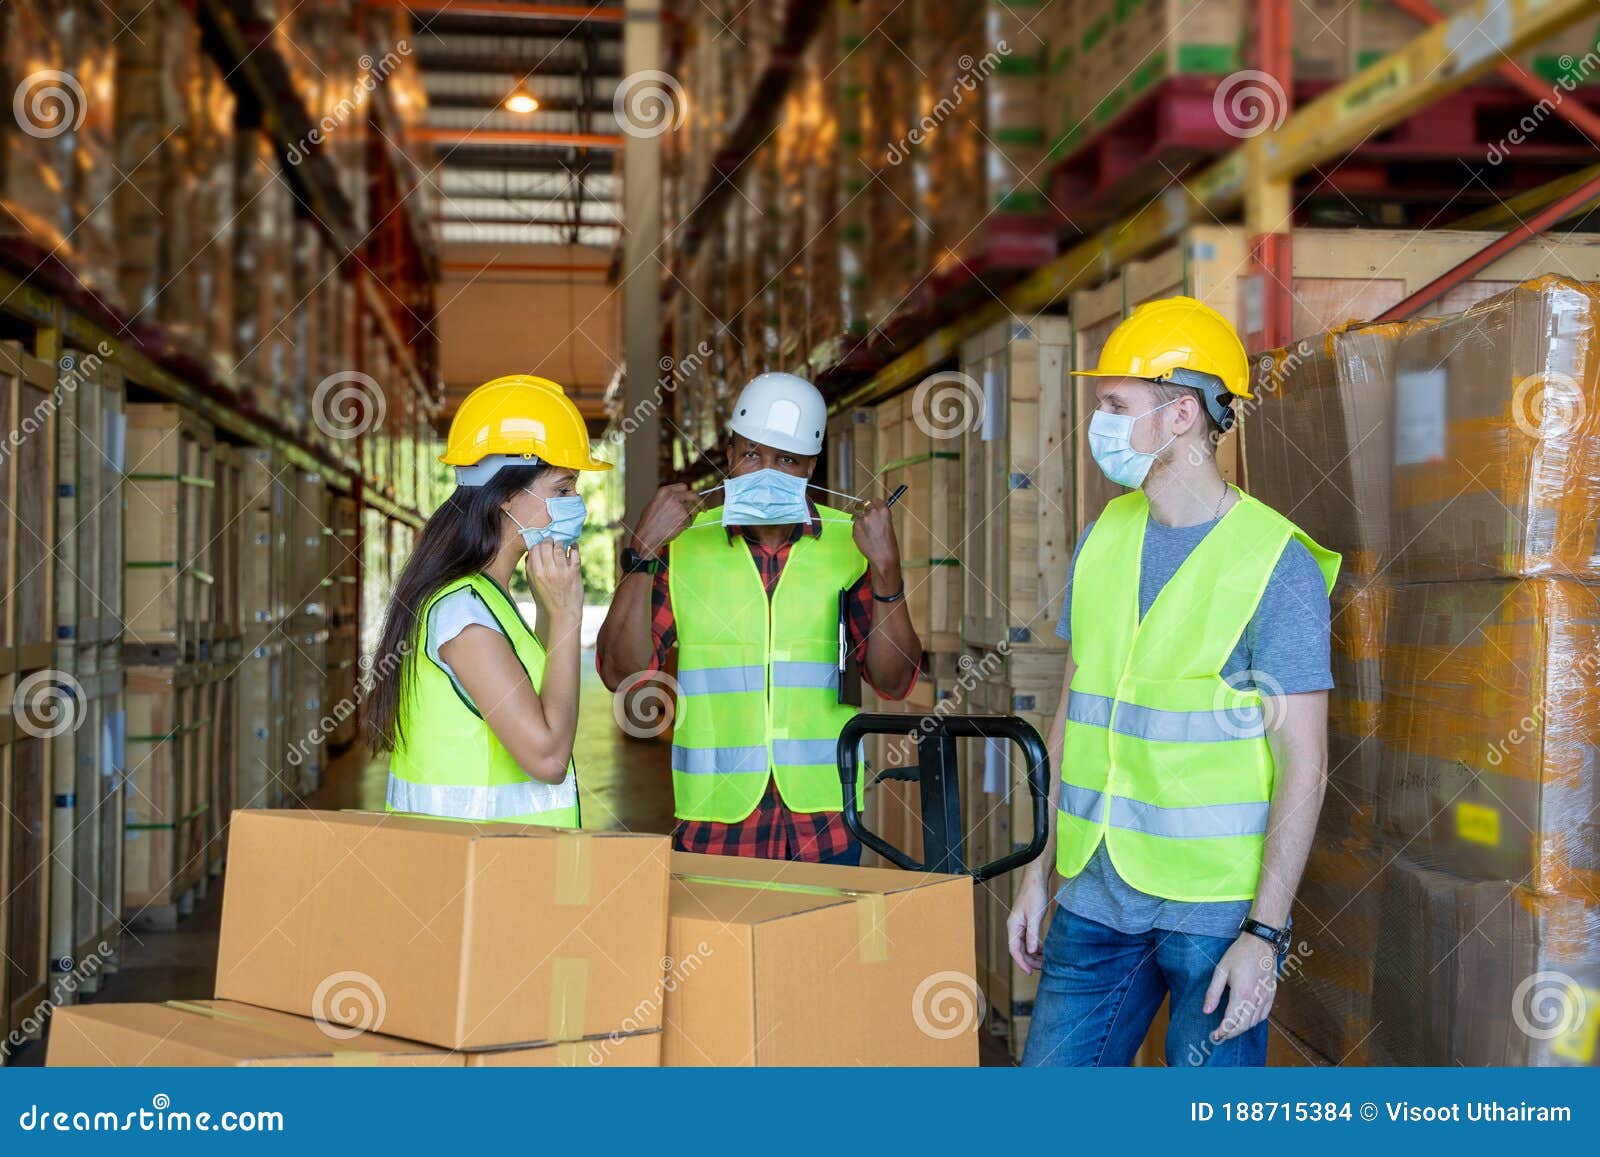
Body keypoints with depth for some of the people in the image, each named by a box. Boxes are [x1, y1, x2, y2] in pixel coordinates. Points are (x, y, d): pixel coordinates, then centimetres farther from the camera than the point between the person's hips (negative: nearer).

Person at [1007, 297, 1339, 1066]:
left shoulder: (1278, 564, -11)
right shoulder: (1105, 537, 7)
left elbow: (1304, 765, -12)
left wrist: (1265, 932, -17)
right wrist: (1037, 872, 12)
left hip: (1216, 910, -5)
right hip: (1096, 898, 6)